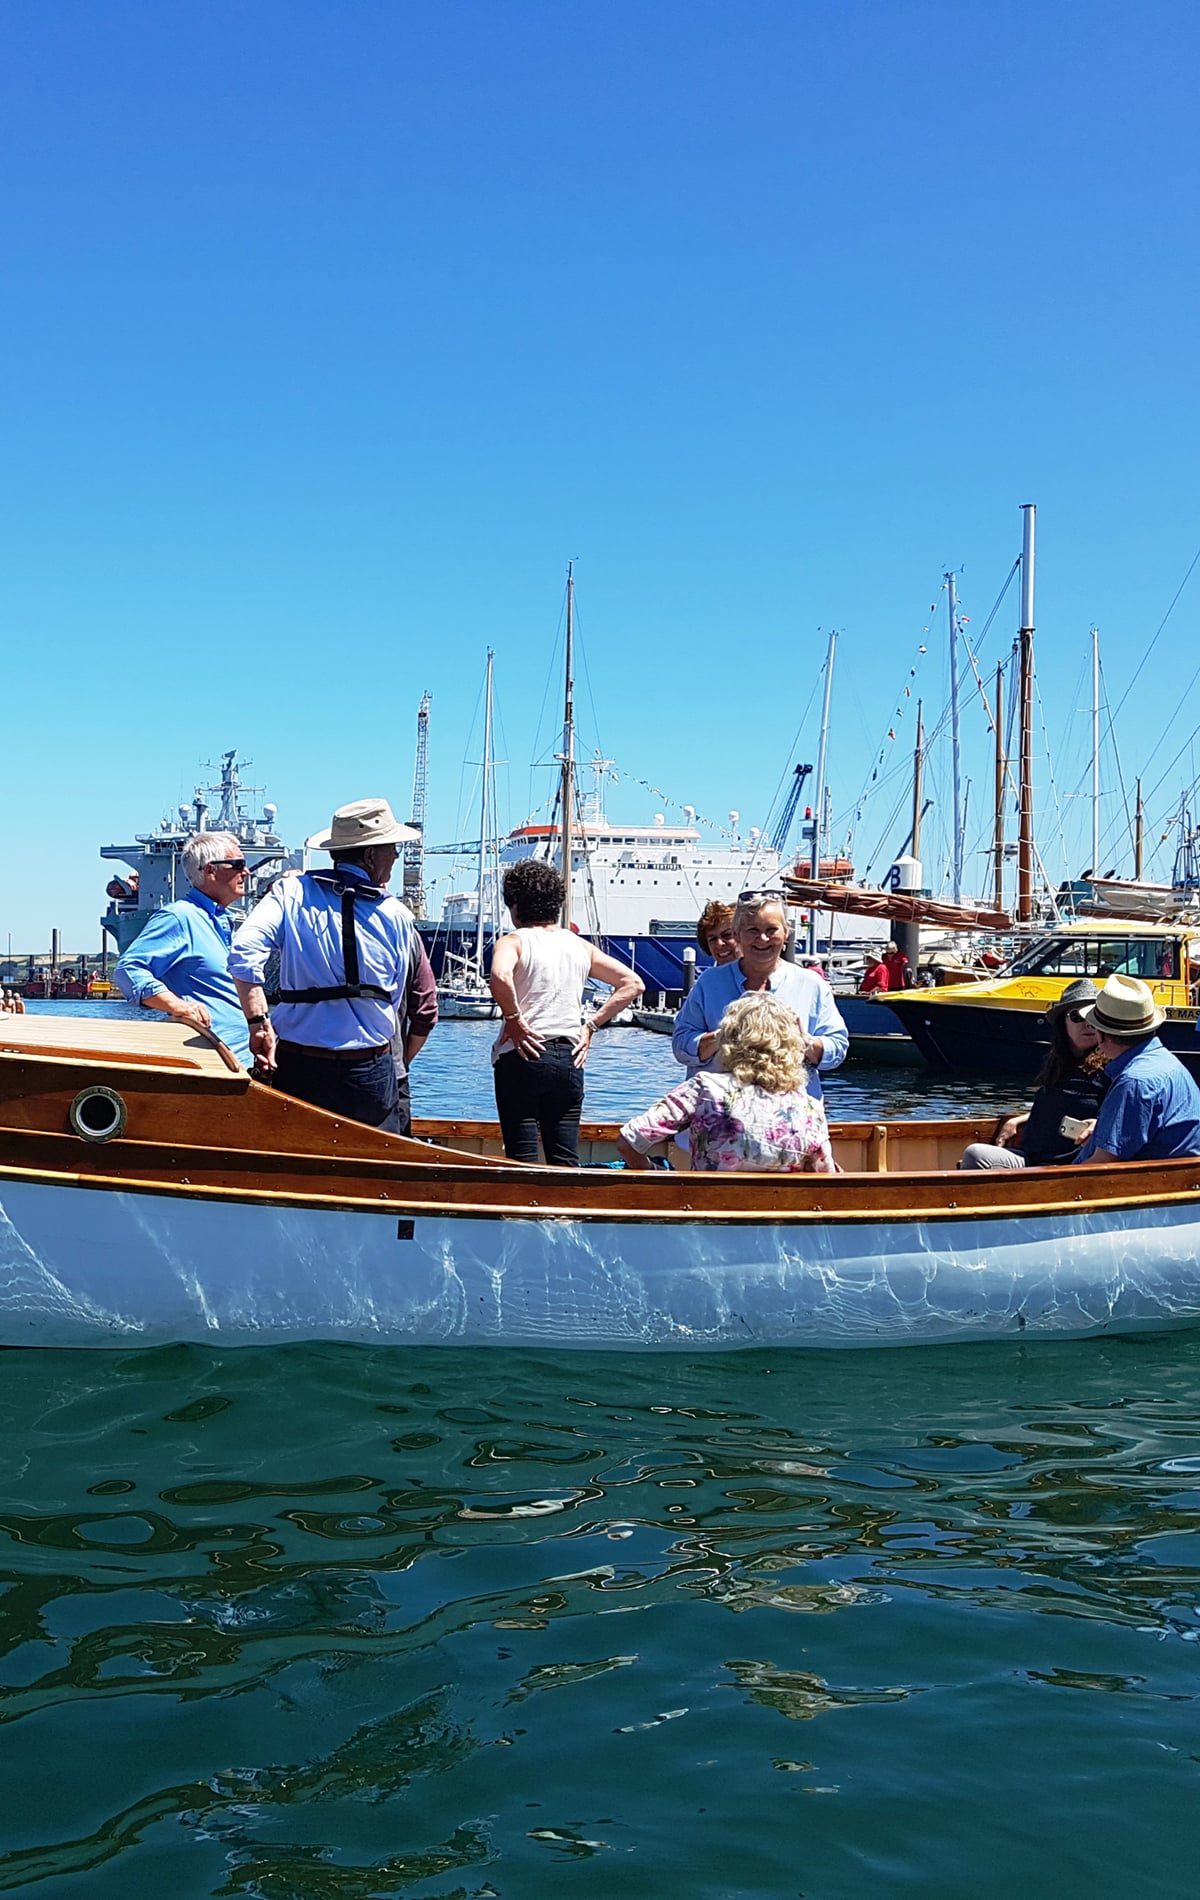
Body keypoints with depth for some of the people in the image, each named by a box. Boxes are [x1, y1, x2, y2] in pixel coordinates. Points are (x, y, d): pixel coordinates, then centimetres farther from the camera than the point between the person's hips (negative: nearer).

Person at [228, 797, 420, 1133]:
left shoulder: (291, 892, -2)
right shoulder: (398, 917, -1)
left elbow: (244, 952, -16)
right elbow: (395, 1003, 6)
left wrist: (259, 1023, -9)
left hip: (297, 1065, 1)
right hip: (370, 1072, -1)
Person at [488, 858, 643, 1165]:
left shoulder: (514, 942, -5)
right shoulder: (580, 946, 11)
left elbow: (500, 976, -28)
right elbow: (632, 984, 11)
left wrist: (512, 1018, -13)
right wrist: (591, 1025, 11)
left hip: (522, 1056, -4)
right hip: (569, 1059, 5)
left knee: (522, 1160, -1)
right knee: (566, 1161, 8)